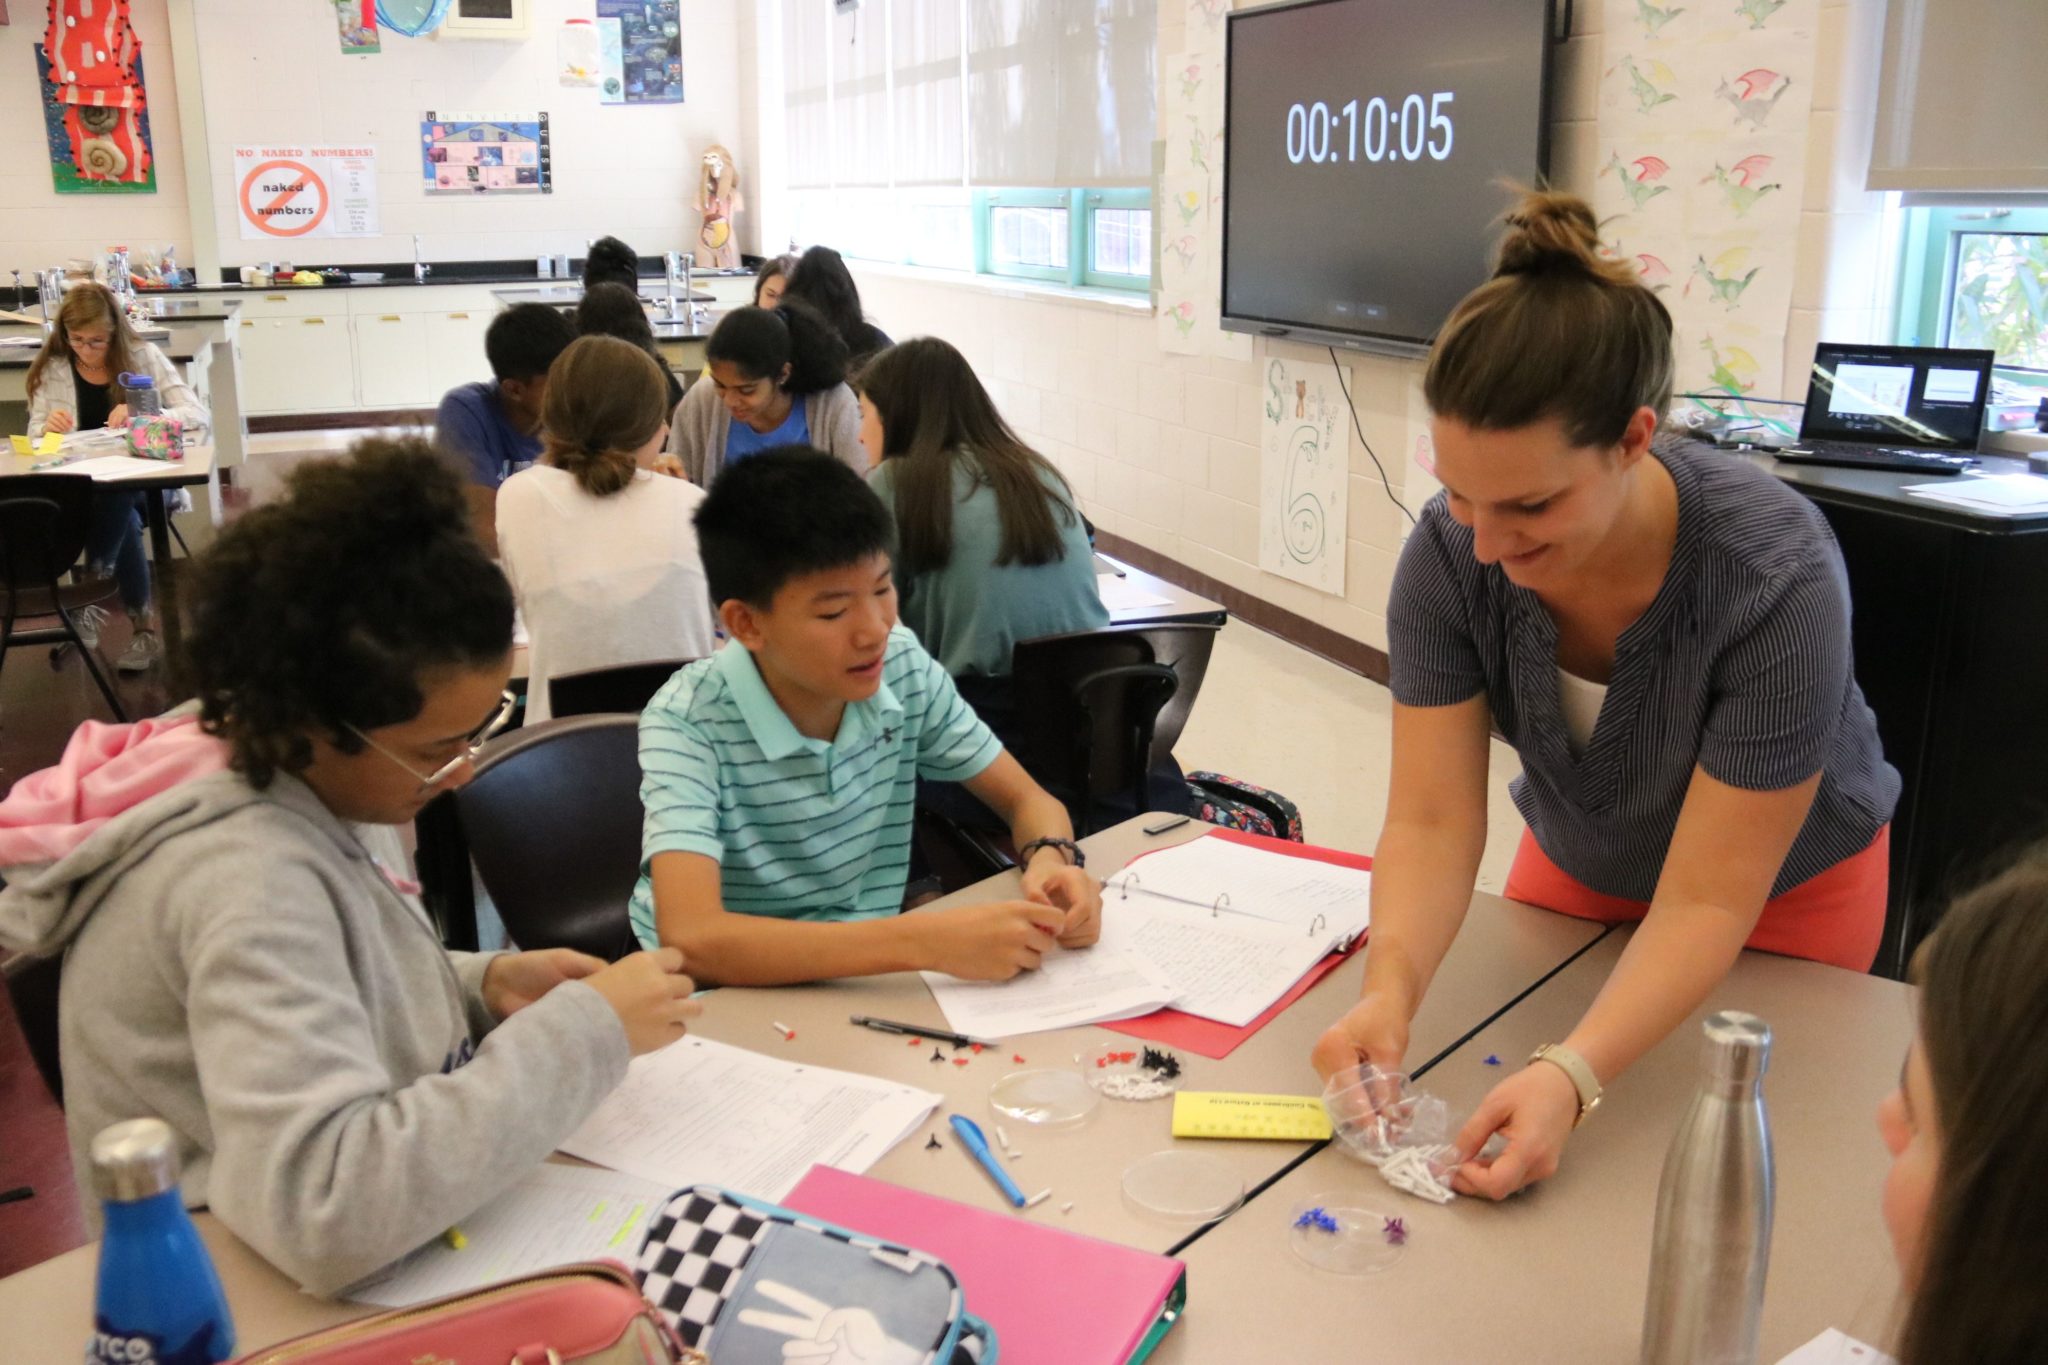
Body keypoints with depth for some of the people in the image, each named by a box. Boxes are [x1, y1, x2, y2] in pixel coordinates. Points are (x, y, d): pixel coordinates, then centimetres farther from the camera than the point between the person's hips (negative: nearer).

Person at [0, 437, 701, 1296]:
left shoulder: (310, 779, -3)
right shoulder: (249, 880, -29)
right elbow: (324, 1211, -39)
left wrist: (481, 986, -4)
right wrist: (584, 1029, -31)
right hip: (264, 1303, -8)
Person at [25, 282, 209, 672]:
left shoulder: (143, 356, 1)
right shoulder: (50, 368, 6)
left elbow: (198, 416, -8)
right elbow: (35, 436, 6)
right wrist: (49, 427, -19)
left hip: (140, 477, -1)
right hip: (78, 485, 1)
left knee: (113, 500, -37)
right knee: (120, 517, -35)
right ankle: (144, 623, -29)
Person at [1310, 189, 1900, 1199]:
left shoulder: (1778, 578, -37)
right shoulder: (1451, 551, -29)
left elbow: (1707, 902, -34)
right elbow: (1431, 818, -27)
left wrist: (1573, 1075, -49)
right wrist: (1391, 989, -46)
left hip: (1781, 892, -3)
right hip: (1578, 862, 3)